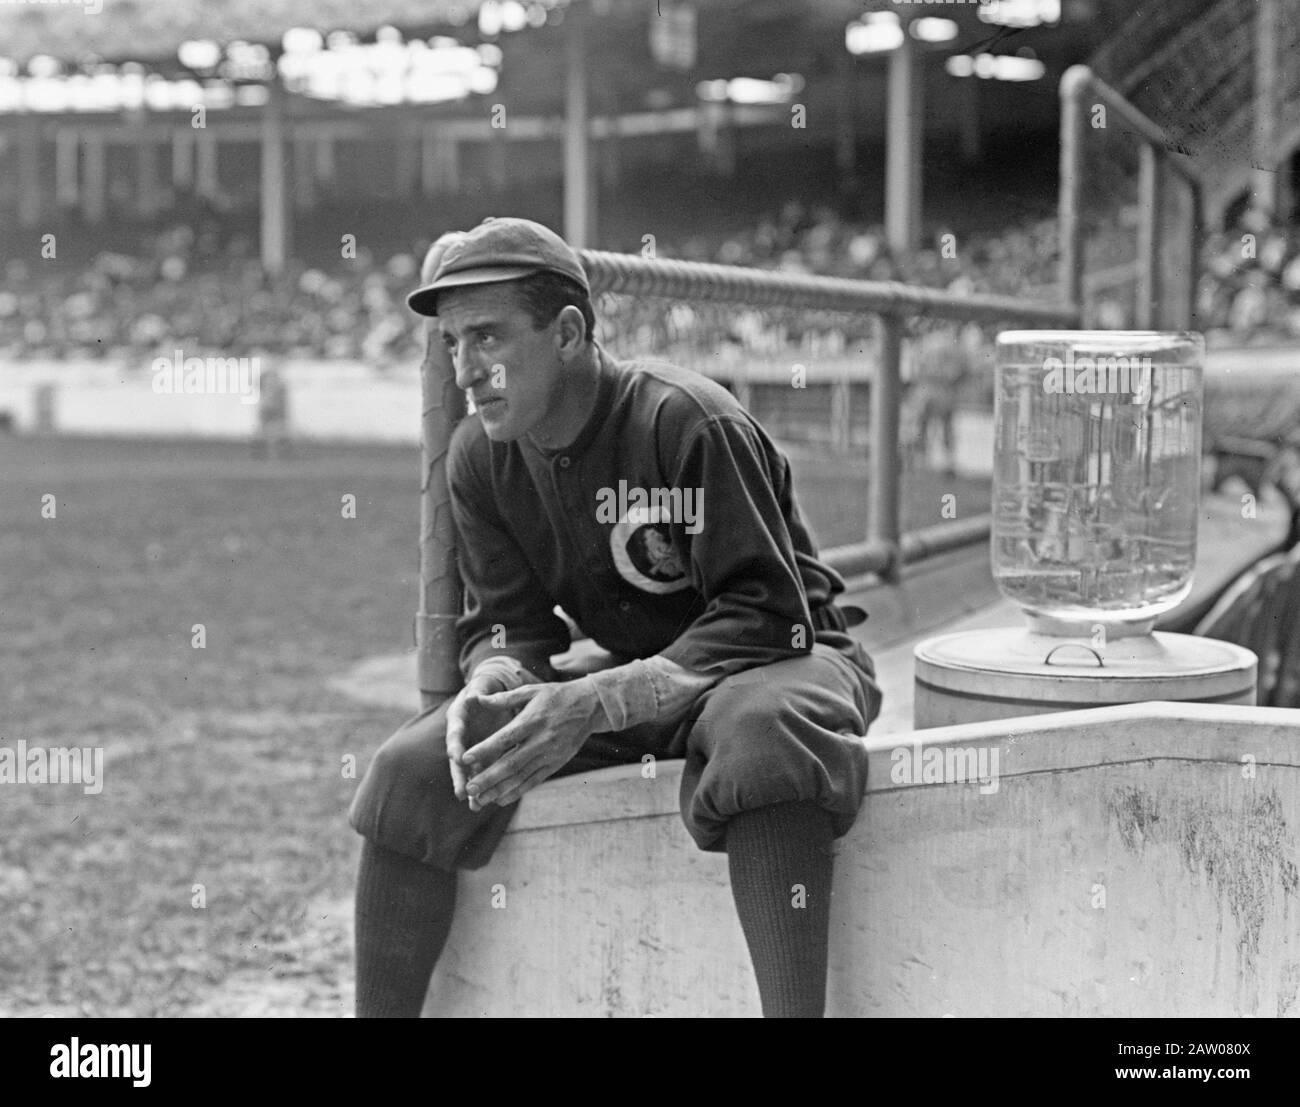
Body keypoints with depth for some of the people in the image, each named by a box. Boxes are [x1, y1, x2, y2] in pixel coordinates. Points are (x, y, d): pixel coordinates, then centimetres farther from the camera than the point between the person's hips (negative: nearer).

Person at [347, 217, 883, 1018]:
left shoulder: (690, 422, -23)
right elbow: (505, 620, 3)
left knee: (762, 735, -42)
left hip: (782, 657, -6)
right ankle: (378, 1011, -3)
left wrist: (599, 704, -34)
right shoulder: (481, 456, -2)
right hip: (625, 676, 6)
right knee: (413, 769, -12)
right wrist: (494, 680, -23)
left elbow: (764, 614, -26)